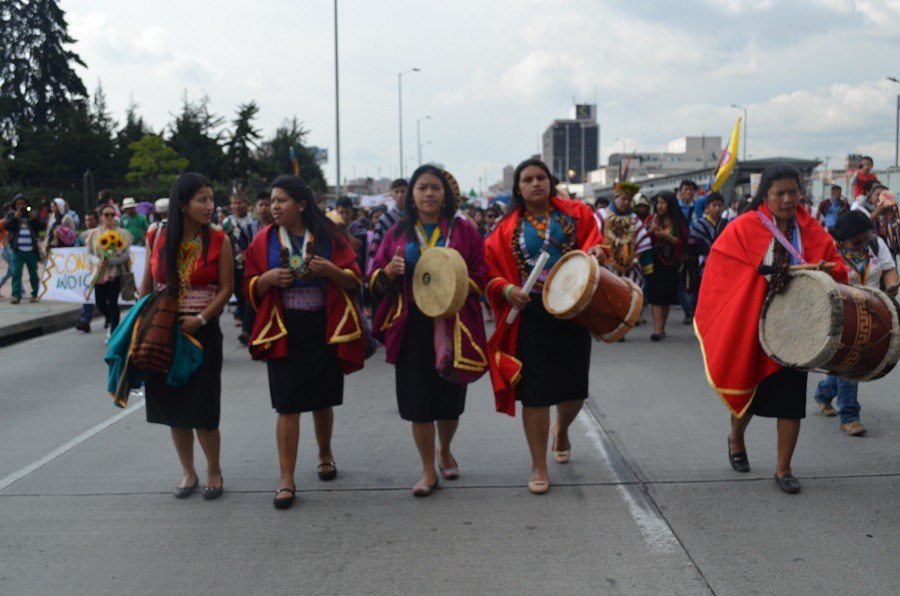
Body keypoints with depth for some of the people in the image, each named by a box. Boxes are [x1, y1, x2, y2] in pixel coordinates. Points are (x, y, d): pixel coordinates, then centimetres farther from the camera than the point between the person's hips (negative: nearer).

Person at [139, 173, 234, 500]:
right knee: (174, 408, 10)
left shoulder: (217, 241, -4)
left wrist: (200, 319, -16)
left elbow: (226, 288, -6)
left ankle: (213, 470, 20)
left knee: (202, 411, -3)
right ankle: (188, 472, 26)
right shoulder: (158, 239, 2)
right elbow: (146, 286, 10)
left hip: (203, 333, -3)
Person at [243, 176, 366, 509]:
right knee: (287, 406, -4)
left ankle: (325, 454, 38)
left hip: (325, 331, 0)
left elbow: (354, 281, 0)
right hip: (284, 332, 0)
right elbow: (250, 289, 5)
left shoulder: (328, 237, 0)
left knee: (322, 400, 13)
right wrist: (268, 278, -16)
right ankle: (286, 480, 2)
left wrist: (330, 270, -19)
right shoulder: (264, 241, 4)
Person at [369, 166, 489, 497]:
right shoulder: (398, 233, 9)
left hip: (452, 325, -1)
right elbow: (375, 281, 8)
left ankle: (445, 452, 36)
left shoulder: (463, 230, 4)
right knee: (418, 398, 1)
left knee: (450, 396, 8)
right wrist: (389, 271, -14)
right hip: (412, 326, 1)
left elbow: (481, 274, 2)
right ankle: (428, 470, 14)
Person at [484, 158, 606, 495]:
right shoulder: (508, 228, 6)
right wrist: (506, 289, -15)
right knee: (535, 390, -2)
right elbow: (490, 268, 3)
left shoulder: (575, 214, 7)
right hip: (531, 313, -1)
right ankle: (539, 466, 10)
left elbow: (594, 241, 1)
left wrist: (596, 251, -22)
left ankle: (561, 429, 45)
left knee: (573, 386, 9)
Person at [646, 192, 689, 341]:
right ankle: (657, 330, -14)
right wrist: (650, 231, -18)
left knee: (666, 297, 4)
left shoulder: (678, 221, 4)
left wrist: (667, 236, -16)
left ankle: (661, 329, 16)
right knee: (656, 296, -9)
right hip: (655, 262, 0)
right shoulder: (654, 219, 7)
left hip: (671, 263, 0)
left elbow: (682, 242, -3)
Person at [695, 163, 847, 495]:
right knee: (747, 385, 11)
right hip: (750, 322, -2)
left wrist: (826, 269, -17)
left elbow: (836, 266, 5)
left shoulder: (810, 230, 2)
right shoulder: (744, 228, -7)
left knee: (790, 396, 1)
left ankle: (783, 469, 12)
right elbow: (720, 265, -5)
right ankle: (736, 438, 43)